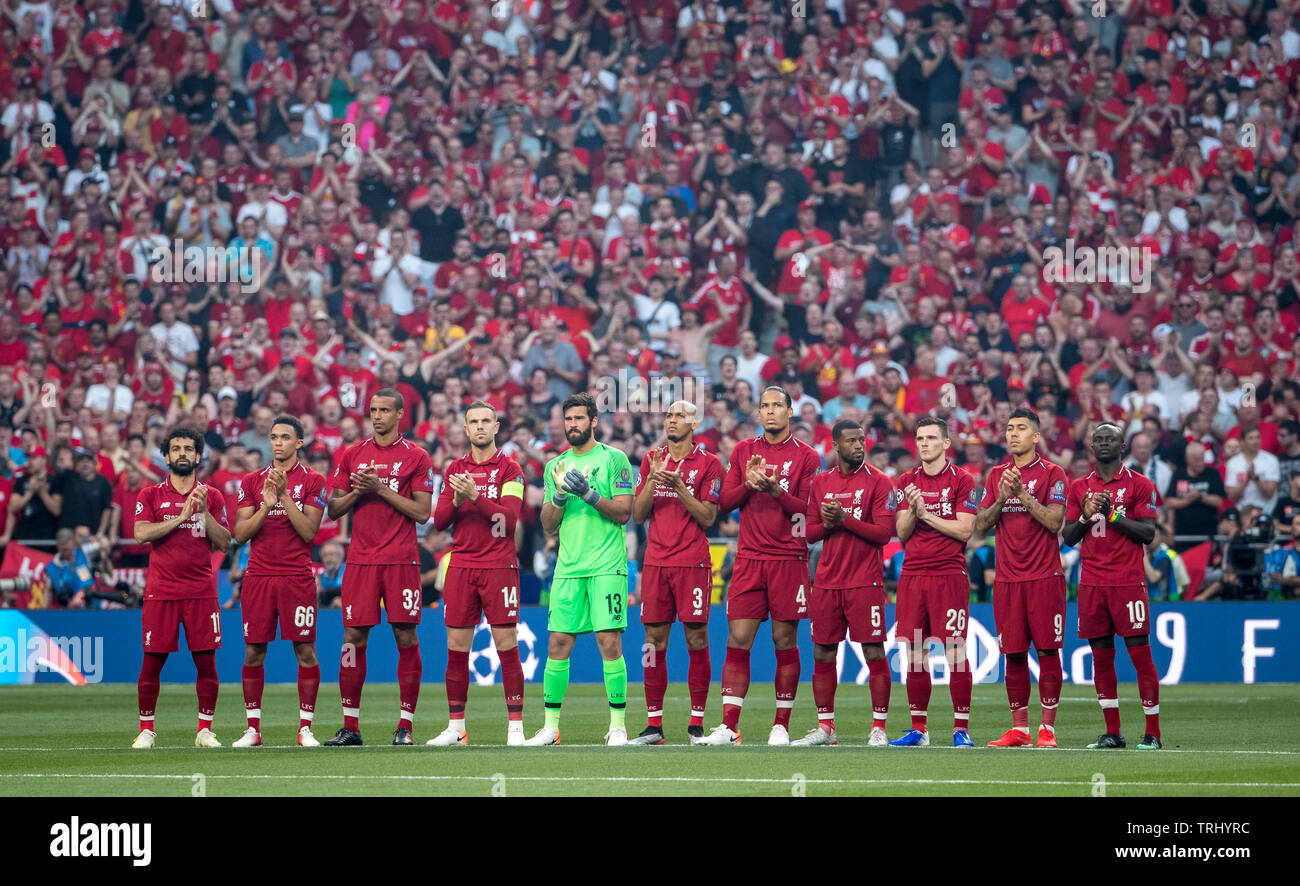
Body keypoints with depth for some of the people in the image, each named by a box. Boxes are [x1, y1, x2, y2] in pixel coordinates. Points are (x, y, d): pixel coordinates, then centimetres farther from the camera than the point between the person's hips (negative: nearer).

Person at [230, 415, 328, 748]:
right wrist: (266, 506, -10)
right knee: (253, 652, 2)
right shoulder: (252, 481, 11)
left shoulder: (312, 481, 3)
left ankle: (305, 727, 1)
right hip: (258, 576, 2)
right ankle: (253, 728, 8)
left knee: (305, 651, -4)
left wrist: (285, 496, -13)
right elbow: (240, 534, 5)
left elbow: (309, 531, -6)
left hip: (297, 577, -2)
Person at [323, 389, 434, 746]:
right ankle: (350, 726, 3)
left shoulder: (416, 457, 3)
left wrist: (382, 490, -11)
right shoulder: (353, 455, 12)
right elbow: (333, 510, 13)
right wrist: (358, 492, -6)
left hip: (401, 559, -3)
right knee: (353, 636, -1)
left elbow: (422, 512, -4)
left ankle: (406, 724, 2)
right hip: (361, 557, 3)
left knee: (406, 636, -3)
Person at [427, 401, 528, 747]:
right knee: (456, 649, 3)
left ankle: (515, 727, -3)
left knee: (507, 647, -6)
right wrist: (456, 500, -10)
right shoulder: (455, 469, 13)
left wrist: (475, 496, -20)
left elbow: (510, 517, -11)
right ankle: (455, 728, 9)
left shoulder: (509, 469, 1)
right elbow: (439, 521, 9)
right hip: (460, 566, 4)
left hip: (498, 566, -4)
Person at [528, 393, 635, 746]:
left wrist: (590, 494, -16)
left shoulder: (613, 459, 2)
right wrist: (559, 497, -6)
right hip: (568, 567, 4)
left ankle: (618, 724, -3)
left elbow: (624, 512, -4)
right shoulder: (557, 466, 15)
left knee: (609, 641, -9)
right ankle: (550, 726, 7)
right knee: (558, 644, 1)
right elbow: (547, 525, 13)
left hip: (607, 566, -4)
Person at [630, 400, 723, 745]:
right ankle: (653, 725, 6)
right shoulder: (651, 460, 13)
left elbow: (708, 517, -4)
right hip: (656, 561, 3)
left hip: (692, 561, -3)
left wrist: (679, 487, -15)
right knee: (655, 640, 2)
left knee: (696, 638, -4)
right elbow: (638, 514, 9)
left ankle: (697, 724, 1)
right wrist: (652, 480, -7)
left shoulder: (708, 463, 1)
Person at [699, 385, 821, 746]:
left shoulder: (806, 456, 3)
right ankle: (728, 726, -5)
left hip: (789, 560, -2)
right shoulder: (743, 451, 12)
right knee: (738, 640, -4)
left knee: (785, 641, 0)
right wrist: (748, 484, -9)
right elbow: (725, 502, 10)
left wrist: (776, 490, -17)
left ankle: (781, 726, 7)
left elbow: (808, 509, -2)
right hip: (749, 558, 2)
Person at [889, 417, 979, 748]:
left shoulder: (962, 481, 0)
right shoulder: (906, 482, 13)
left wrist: (927, 514, -10)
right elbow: (902, 534, 10)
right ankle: (918, 729, 9)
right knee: (915, 653, 3)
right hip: (912, 575, 4)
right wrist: (912, 511, -9)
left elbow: (964, 531, -7)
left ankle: (961, 728, -5)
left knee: (955, 652, -8)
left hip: (949, 575, -4)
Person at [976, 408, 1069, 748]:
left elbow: (1054, 522, -10)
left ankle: (1047, 728, -1)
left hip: (1044, 577, -4)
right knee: (1013, 654, 5)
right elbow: (982, 525, 10)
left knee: (1047, 651, -5)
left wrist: (1023, 493, -15)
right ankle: (1019, 729, 10)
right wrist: (1001, 497, -6)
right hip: (1007, 578, 4)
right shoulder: (997, 475, 14)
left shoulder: (1052, 473, 0)